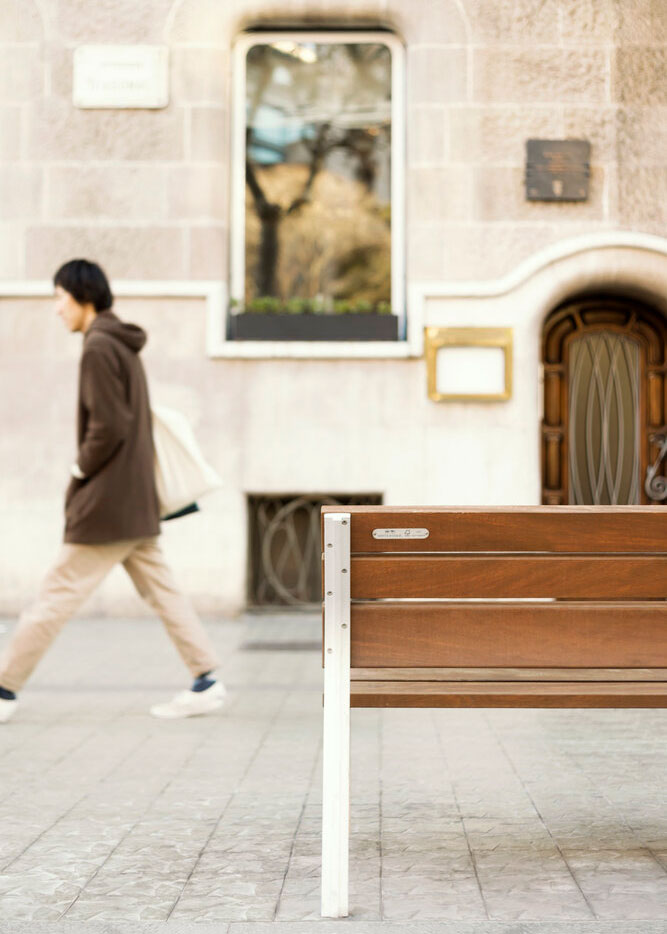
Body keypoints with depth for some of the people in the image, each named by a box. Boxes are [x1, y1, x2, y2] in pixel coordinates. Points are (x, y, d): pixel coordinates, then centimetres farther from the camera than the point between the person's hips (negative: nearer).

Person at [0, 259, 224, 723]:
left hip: (106, 505, -9)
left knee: (57, 594, -4)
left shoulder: (99, 348, -15)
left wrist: (79, 471, -8)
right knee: (161, 589, 10)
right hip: (137, 503, 9)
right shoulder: (125, 346, 15)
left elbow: (109, 427, -22)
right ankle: (206, 680, 11)